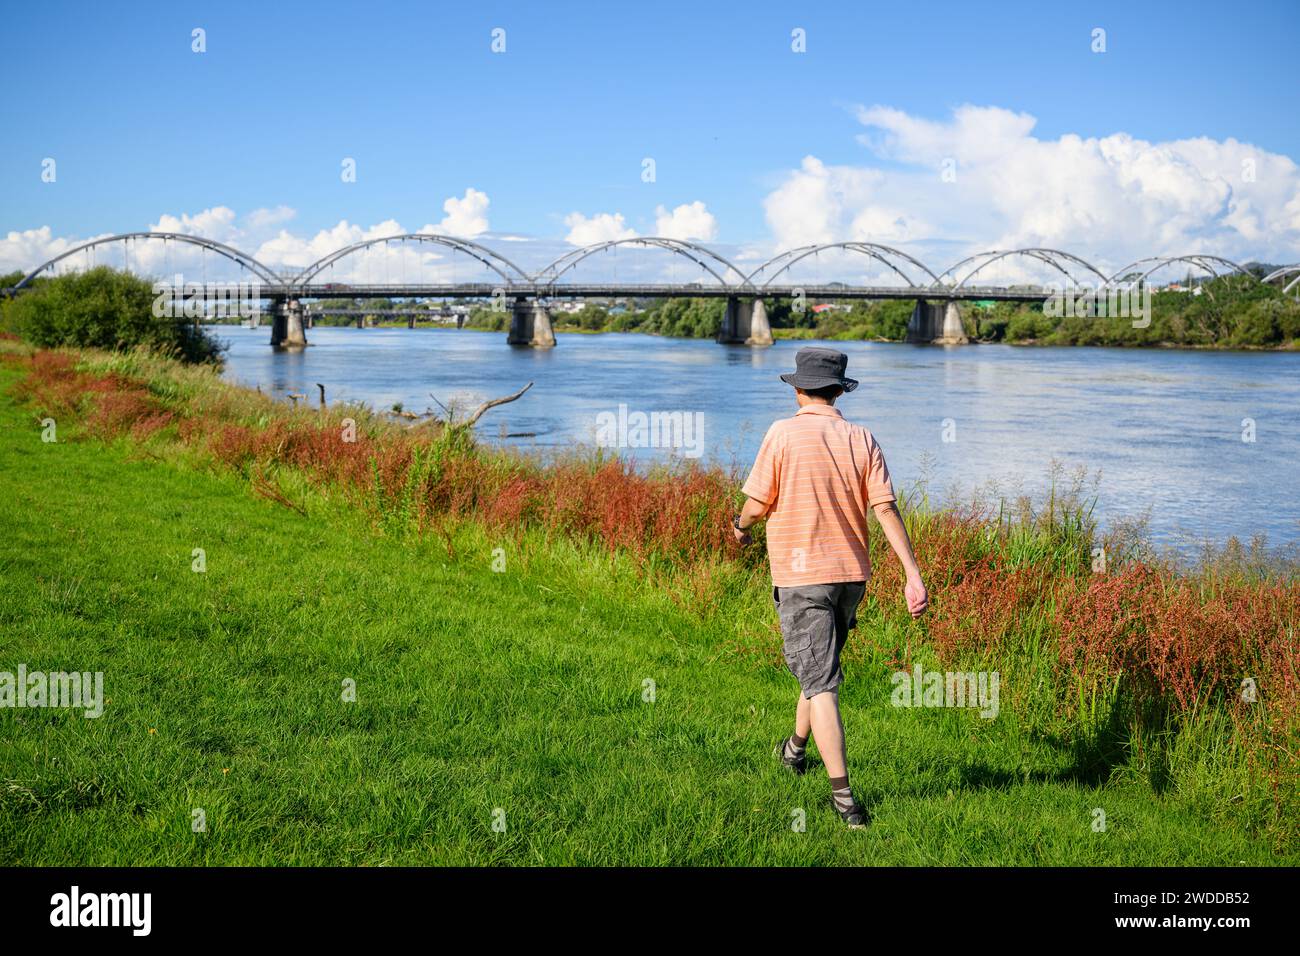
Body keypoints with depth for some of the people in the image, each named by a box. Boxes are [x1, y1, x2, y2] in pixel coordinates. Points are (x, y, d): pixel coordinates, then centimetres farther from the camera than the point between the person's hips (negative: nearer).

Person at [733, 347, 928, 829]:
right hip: (852, 573, 5)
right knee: (821, 663, 25)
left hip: (800, 575, -5)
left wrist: (741, 527, 16)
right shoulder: (861, 439, 0)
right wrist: (913, 574, -7)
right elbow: (886, 509, -6)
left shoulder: (783, 434, -10)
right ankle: (796, 748, 46)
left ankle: (844, 796, -11)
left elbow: (757, 504, -8)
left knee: (820, 682, -4)